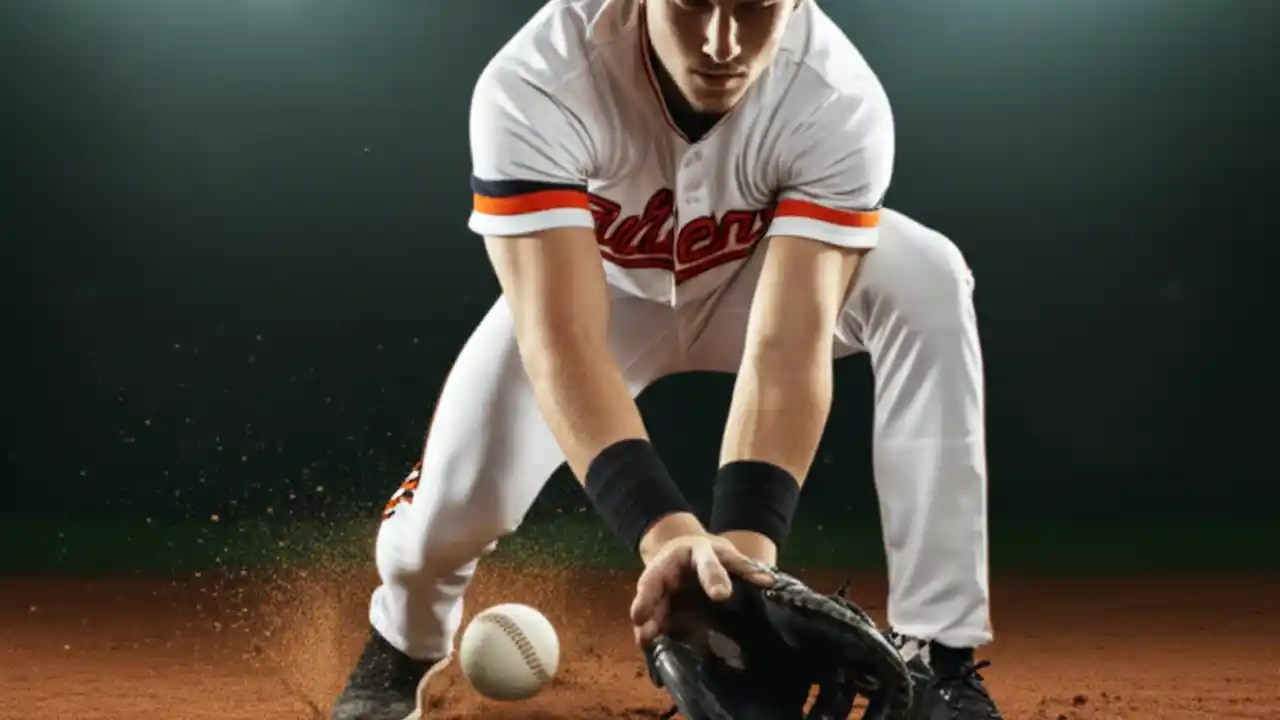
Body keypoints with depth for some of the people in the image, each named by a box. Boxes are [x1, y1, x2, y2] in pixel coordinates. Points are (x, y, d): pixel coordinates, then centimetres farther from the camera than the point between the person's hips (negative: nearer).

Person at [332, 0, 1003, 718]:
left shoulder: (840, 99, -36)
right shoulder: (534, 84, -39)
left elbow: (789, 345, -41)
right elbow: (560, 340, -48)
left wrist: (744, 539, -55)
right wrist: (665, 529, -62)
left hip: (762, 278, 1)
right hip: (598, 286, 0)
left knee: (929, 277, -29)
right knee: (459, 492, -18)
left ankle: (940, 657, -23)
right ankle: (402, 646, 23)